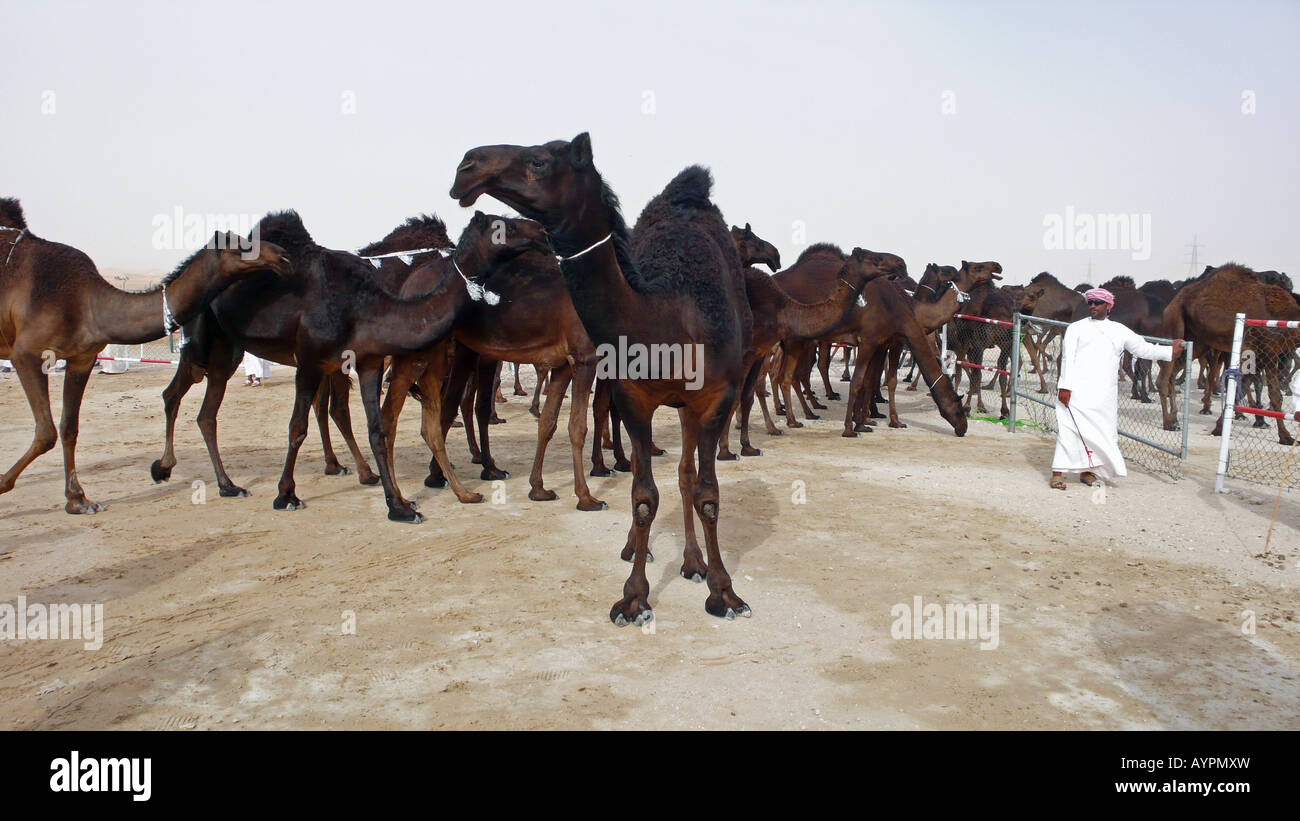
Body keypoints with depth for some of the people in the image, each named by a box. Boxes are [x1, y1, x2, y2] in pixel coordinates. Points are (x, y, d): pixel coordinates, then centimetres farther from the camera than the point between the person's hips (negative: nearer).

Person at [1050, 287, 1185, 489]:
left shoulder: (1119, 331, 18)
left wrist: (1170, 351, 20)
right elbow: (1068, 357, -1)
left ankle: (1087, 471, 12)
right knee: (1069, 428, -12)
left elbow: (1144, 349, 27)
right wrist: (1064, 386, -10)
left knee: (1103, 431, 1)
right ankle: (1058, 472, -10)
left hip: (1105, 395, 4)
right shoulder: (1077, 327, 8)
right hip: (1077, 390, -4)